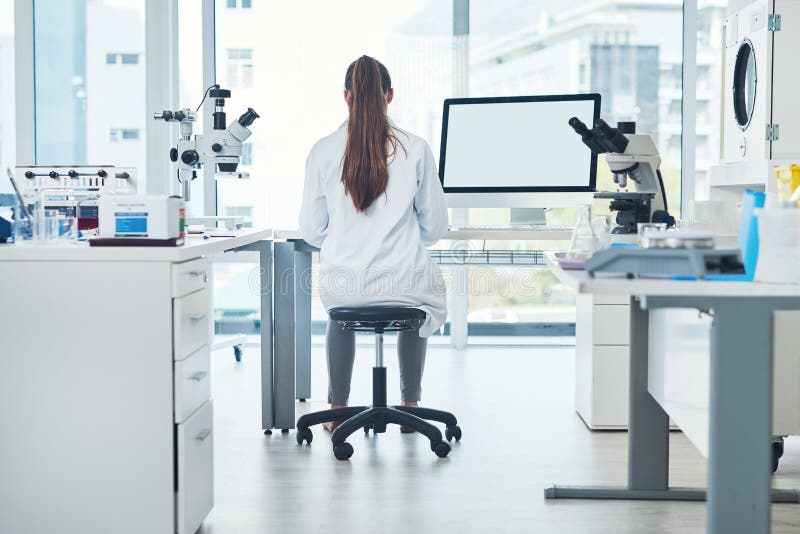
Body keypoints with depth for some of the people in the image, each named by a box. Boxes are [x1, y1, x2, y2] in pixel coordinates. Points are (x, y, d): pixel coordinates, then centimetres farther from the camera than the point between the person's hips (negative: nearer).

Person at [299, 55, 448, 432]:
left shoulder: (323, 151, -4)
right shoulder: (415, 149, -5)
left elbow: (311, 230, 3)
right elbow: (435, 227, 2)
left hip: (342, 283, 1)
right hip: (403, 284, -1)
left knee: (339, 309, 39)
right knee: (430, 293, 37)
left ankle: (337, 409, 39)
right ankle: (410, 406, 37)